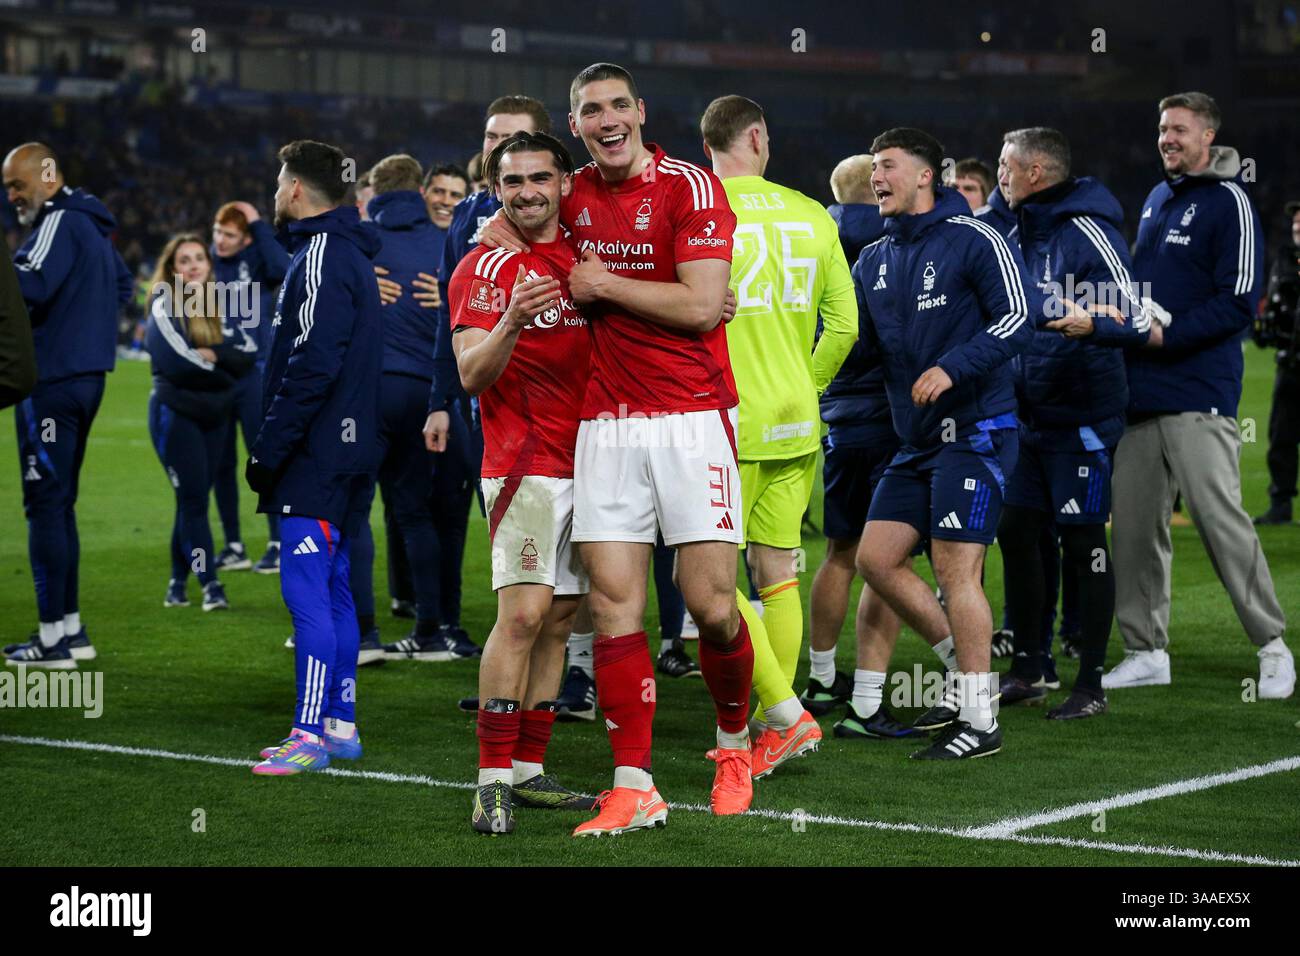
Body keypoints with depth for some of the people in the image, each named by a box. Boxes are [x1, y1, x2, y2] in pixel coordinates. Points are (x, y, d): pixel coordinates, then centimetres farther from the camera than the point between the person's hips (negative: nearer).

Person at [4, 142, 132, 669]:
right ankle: (71, 629, 18)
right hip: (86, 376, 10)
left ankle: (52, 638, -5)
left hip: (52, 382, -10)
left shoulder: (61, 223, -13)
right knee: (60, 503, 15)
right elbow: (122, 284, 29)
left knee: (45, 505, -6)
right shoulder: (93, 228, 17)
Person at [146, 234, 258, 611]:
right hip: (175, 413, -5)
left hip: (215, 415, 5)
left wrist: (214, 356, -17)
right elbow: (176, 362, -18)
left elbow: (249, 353, 0)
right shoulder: (163, 308, -6)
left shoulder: (221, 307, 10)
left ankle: (178, 583, 15)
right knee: (193, 498, -7)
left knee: (193, 499, 7)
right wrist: (225, 373, -7)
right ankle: (210, 584, -7)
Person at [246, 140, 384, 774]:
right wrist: (276, 444, 18)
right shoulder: (350, 253, 18)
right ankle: (340, 724, 16)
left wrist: (268, 449, -17)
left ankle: (311, 735, -11)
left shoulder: (321, 256, -13)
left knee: (307, 591, -10)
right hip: (347, 454, 10)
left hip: (316, 458, -10)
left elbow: (311, 366, -21)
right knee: (332, 589, 12)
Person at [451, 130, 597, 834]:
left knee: (558, 619, 7)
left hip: (587, 460, 7)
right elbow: (471, 376, -12)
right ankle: (493, 781, -15)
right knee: (523, 613, -16)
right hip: (526, 464, -7)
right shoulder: (482, 269, -4)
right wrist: (509, 323, -32)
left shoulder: (584, 257, 14)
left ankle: (528, 770, 13)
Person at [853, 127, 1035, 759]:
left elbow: (1015, 319, -15)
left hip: (974, 431, -8)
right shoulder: (872, 261, 13)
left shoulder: (973, 240, -9)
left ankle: (979, 721, -4)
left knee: (955, 568, -11)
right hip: (915, 440, 8)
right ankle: (966, 667, 19)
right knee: (876, 558, 4)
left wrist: (952, 367, -24)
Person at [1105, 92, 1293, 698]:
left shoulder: (1228, 200, -5)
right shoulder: (1156, 199, 18)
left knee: (1220, 519, -11)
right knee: (1133, 526, 6)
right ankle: (1146, 652, 15)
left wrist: (1167, 334, -16)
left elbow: (1239, 301, -12)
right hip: (1140, 395, 8)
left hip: (1198, 397, -8)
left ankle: (1273, 646, -1)